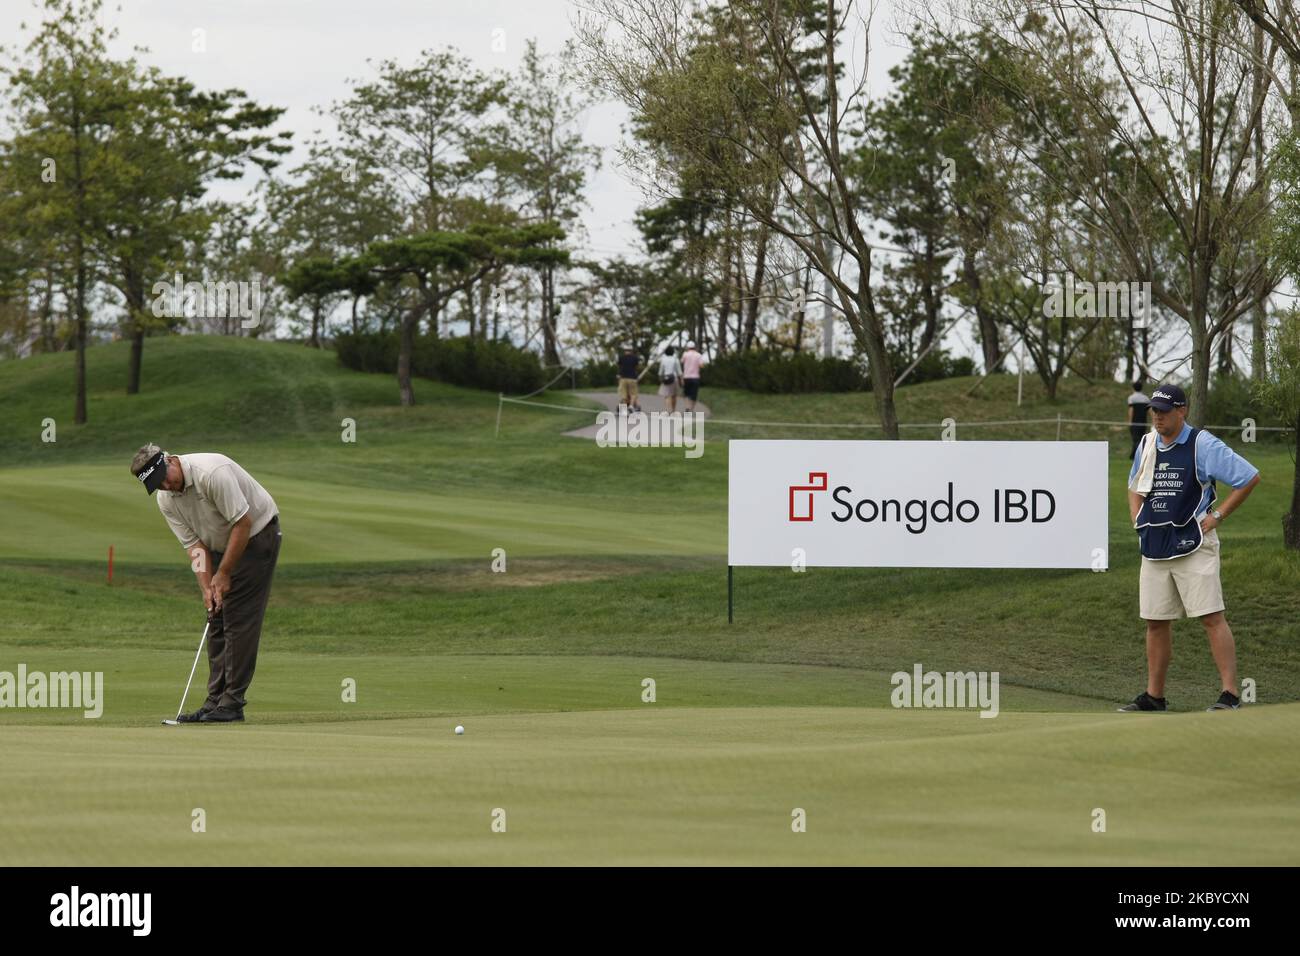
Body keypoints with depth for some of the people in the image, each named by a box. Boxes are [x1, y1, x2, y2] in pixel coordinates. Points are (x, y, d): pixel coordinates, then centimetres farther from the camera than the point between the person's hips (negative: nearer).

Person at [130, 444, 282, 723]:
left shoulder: (212, 472, -31)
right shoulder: (166, 500, -7)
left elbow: (243, 522, -27)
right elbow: (194, 545, -6)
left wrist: (223, 574, -20)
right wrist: (207, 587, -20)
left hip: (256, 535, -8)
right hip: (221, 546, 8)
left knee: (239, 621, -12)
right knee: (216, 622, 5)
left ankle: (232, 703, -11)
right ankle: (215, 702, 7)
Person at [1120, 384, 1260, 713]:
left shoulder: (1203, 445, -7)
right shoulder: (1147, 445, 13)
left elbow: (1250, 477, -8)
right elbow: (1135, 488, 30)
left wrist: (1216, 516, -9)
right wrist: (1138, 523, 13)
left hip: (1193, 547, -7)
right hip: (1154, 548, 7)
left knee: (1212, 618, -11)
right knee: (1155, 622, 9)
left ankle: (1230, 694, -14)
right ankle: (1154, 696, 17)